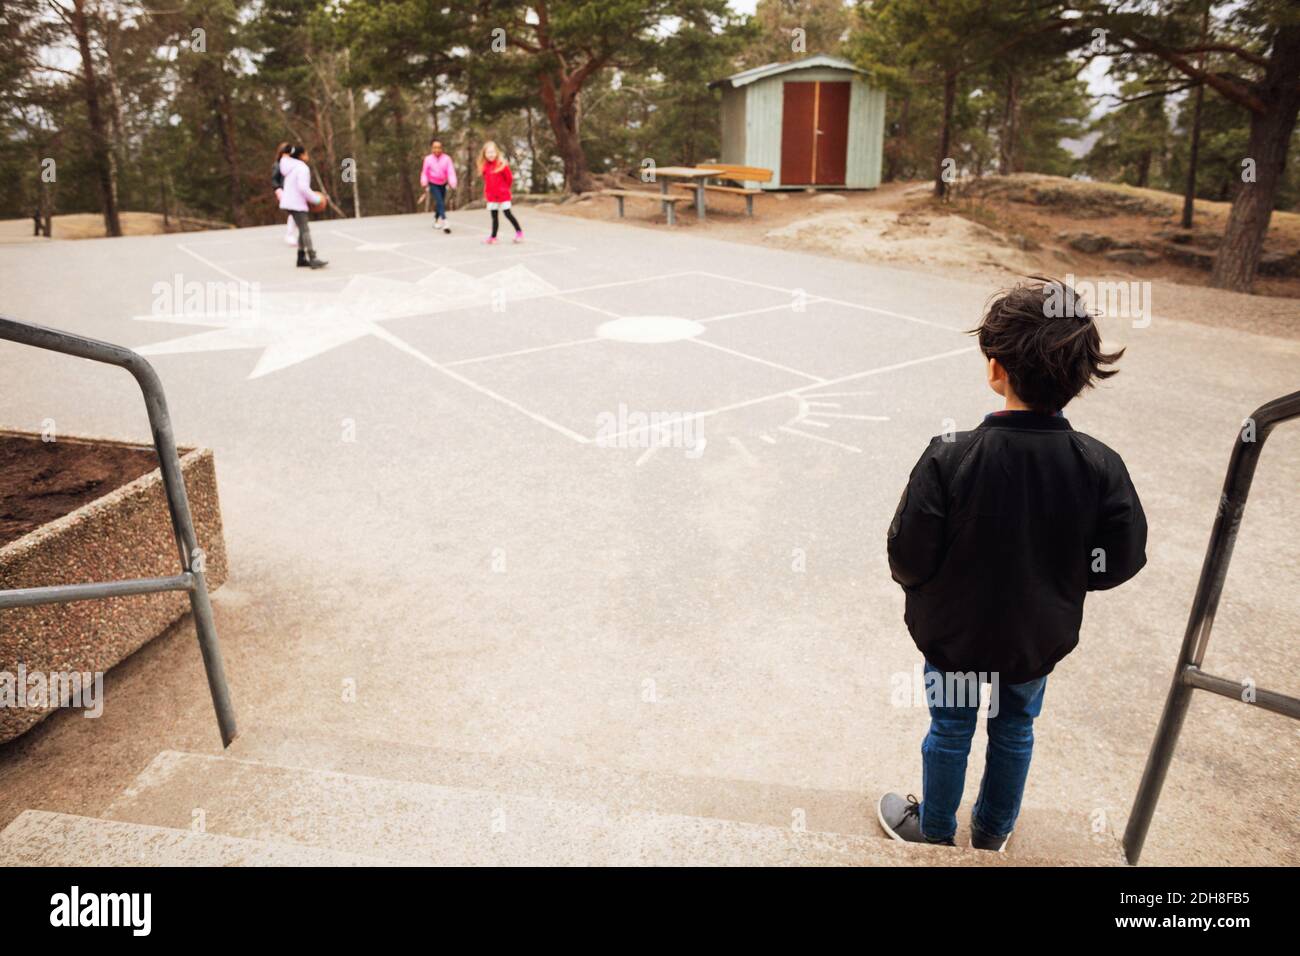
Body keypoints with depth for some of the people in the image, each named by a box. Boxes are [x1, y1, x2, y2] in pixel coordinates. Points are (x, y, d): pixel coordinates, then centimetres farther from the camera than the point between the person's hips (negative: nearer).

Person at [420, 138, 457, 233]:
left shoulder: (447, 158, -13)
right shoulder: (428, 159, -12)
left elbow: (451, 171, -20)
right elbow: (425, 172, -2)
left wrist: (452, 183, -33)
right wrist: (424, 182, -15)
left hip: (443, 184, 3)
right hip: (433, 184, -3)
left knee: (440, 203, 15)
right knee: (440, 202, -19)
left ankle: (436, 220, 39)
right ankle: (444, 222, -26)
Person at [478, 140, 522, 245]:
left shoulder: (502, 165, -11)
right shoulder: (484, 166, 3)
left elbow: (509, 178, -4)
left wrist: (504, 189, 6)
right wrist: (487, 192, 12)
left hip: (503, 194, -4)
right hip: (491, 196, 4)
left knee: (508, 213, -4)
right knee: (494, 216, 8)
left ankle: (519, 231, 9)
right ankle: (493, 237, 11)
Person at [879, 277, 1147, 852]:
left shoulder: (949, 459, -30)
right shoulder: (1101, 469, -21)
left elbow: (908, 562, -24)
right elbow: (1117, 565, -10)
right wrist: (1051, 577, 8)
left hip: (955, 632, -2)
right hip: (1039, 638, 3)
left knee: (950, 730, 21)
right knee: (1015, 728, 27)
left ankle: (934, 829, 44)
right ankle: (993, 831, 49)